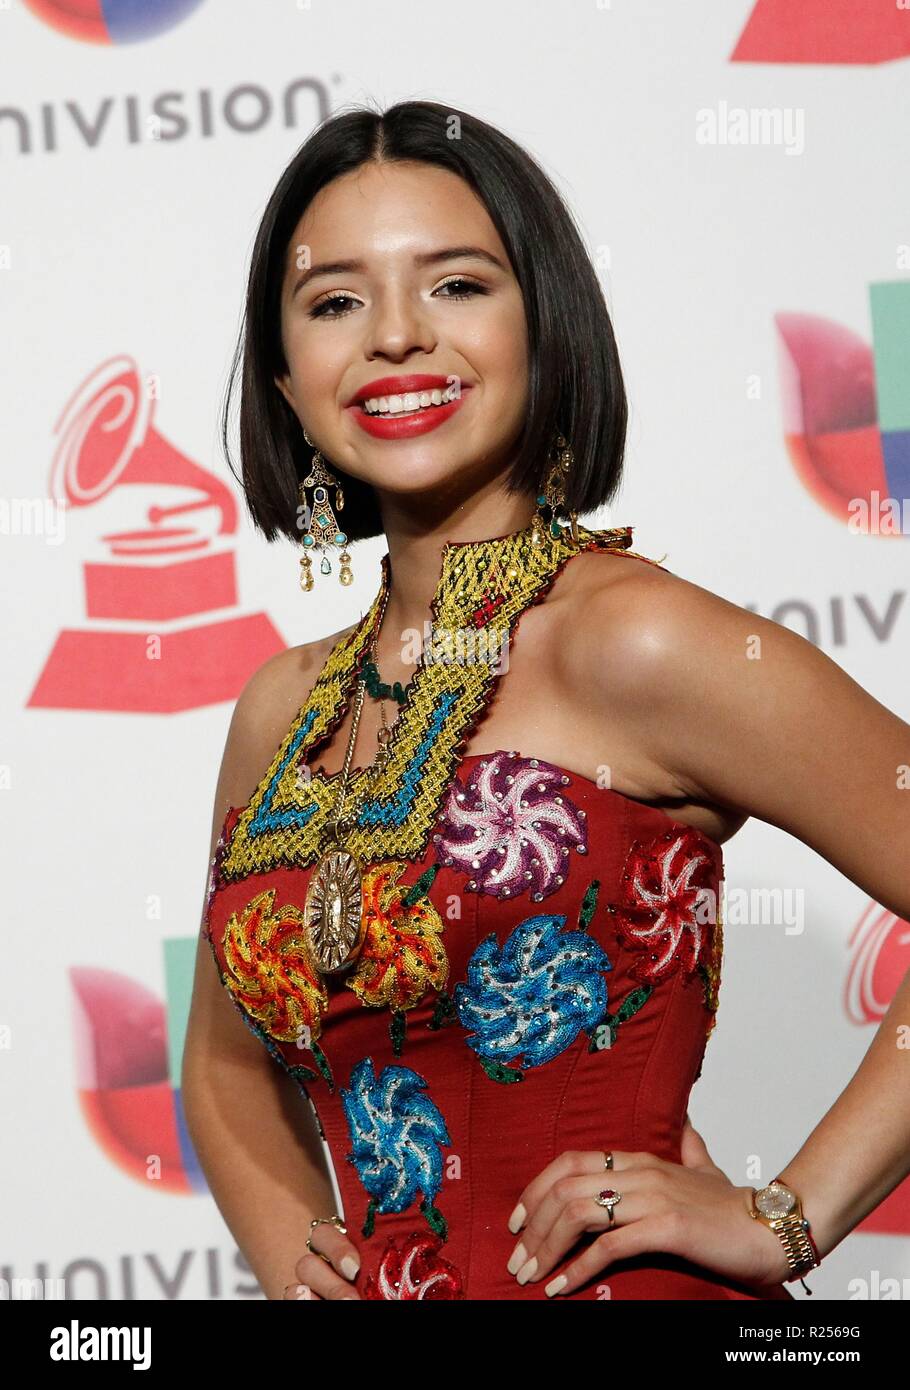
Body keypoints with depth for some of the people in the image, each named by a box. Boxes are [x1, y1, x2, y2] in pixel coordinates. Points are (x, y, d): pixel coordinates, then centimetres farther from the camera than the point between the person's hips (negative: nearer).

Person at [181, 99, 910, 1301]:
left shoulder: (631, 639, -11)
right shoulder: (282, 712, 7)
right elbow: (228, 1061, 21)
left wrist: (787, 1219, -12)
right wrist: (294, 1252, 4)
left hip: (620, 1290, -5)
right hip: (383, 1289, 5)